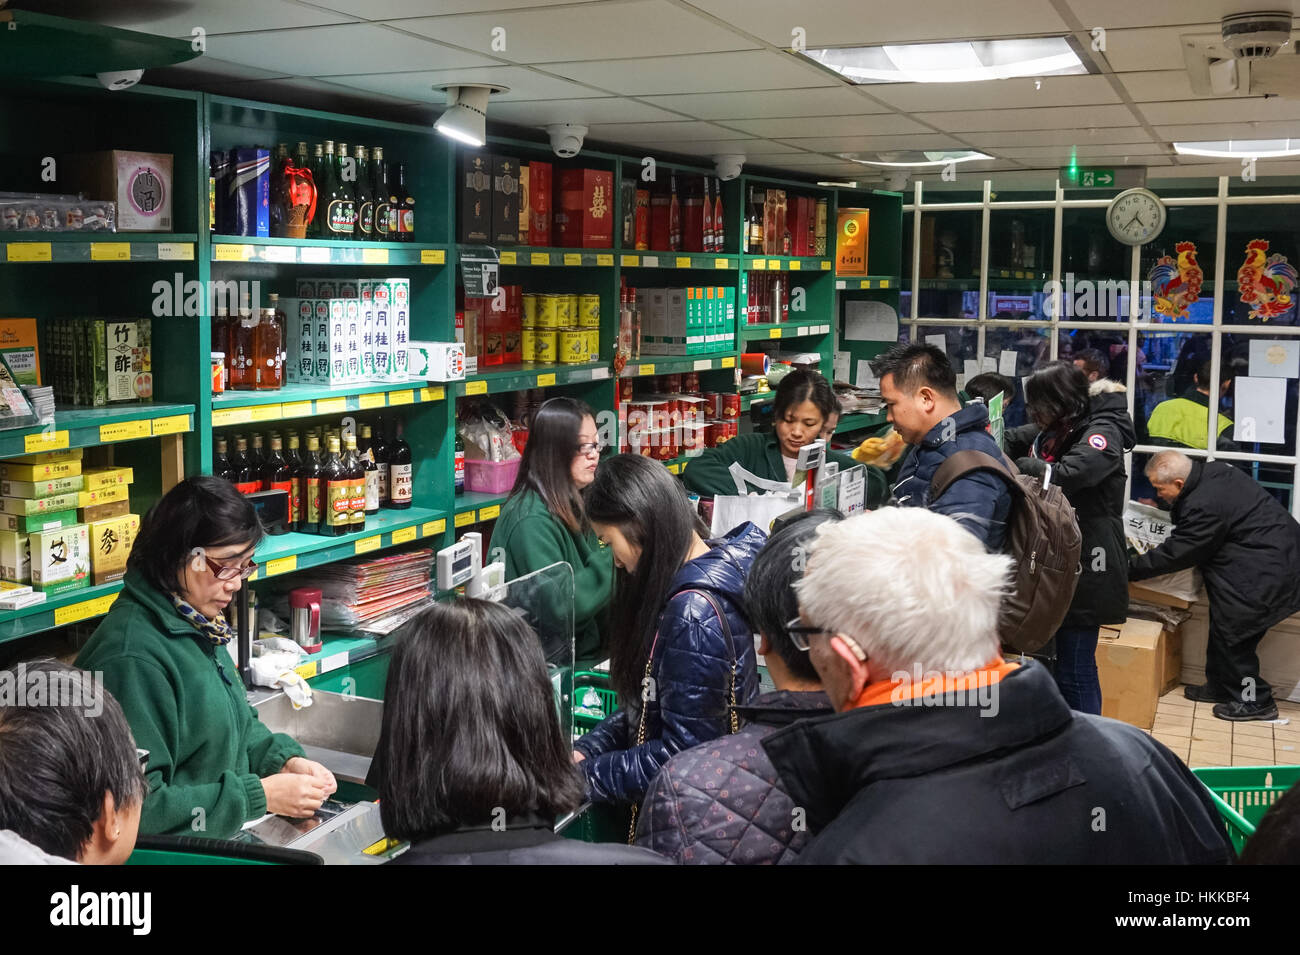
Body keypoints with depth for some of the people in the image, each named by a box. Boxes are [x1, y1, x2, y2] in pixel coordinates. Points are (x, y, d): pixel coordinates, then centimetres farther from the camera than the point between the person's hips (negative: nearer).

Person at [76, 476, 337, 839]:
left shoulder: (199, 625, 8)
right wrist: (260, 796, -20)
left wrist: (286, 760, 2)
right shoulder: (133, 660, -21)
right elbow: (139, 806, -22)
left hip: (230, 837, 9)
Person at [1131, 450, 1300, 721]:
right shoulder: (1213, 471, 2)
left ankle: (1255, 701, 12)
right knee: (1222, 626, 16)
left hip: (1268, 572, -11)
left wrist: (1130, 570, -9)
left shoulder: (1204, 506, -27)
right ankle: (1220, 687, 29)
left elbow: (1174, 554, -18)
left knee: (1231, 632, -1)